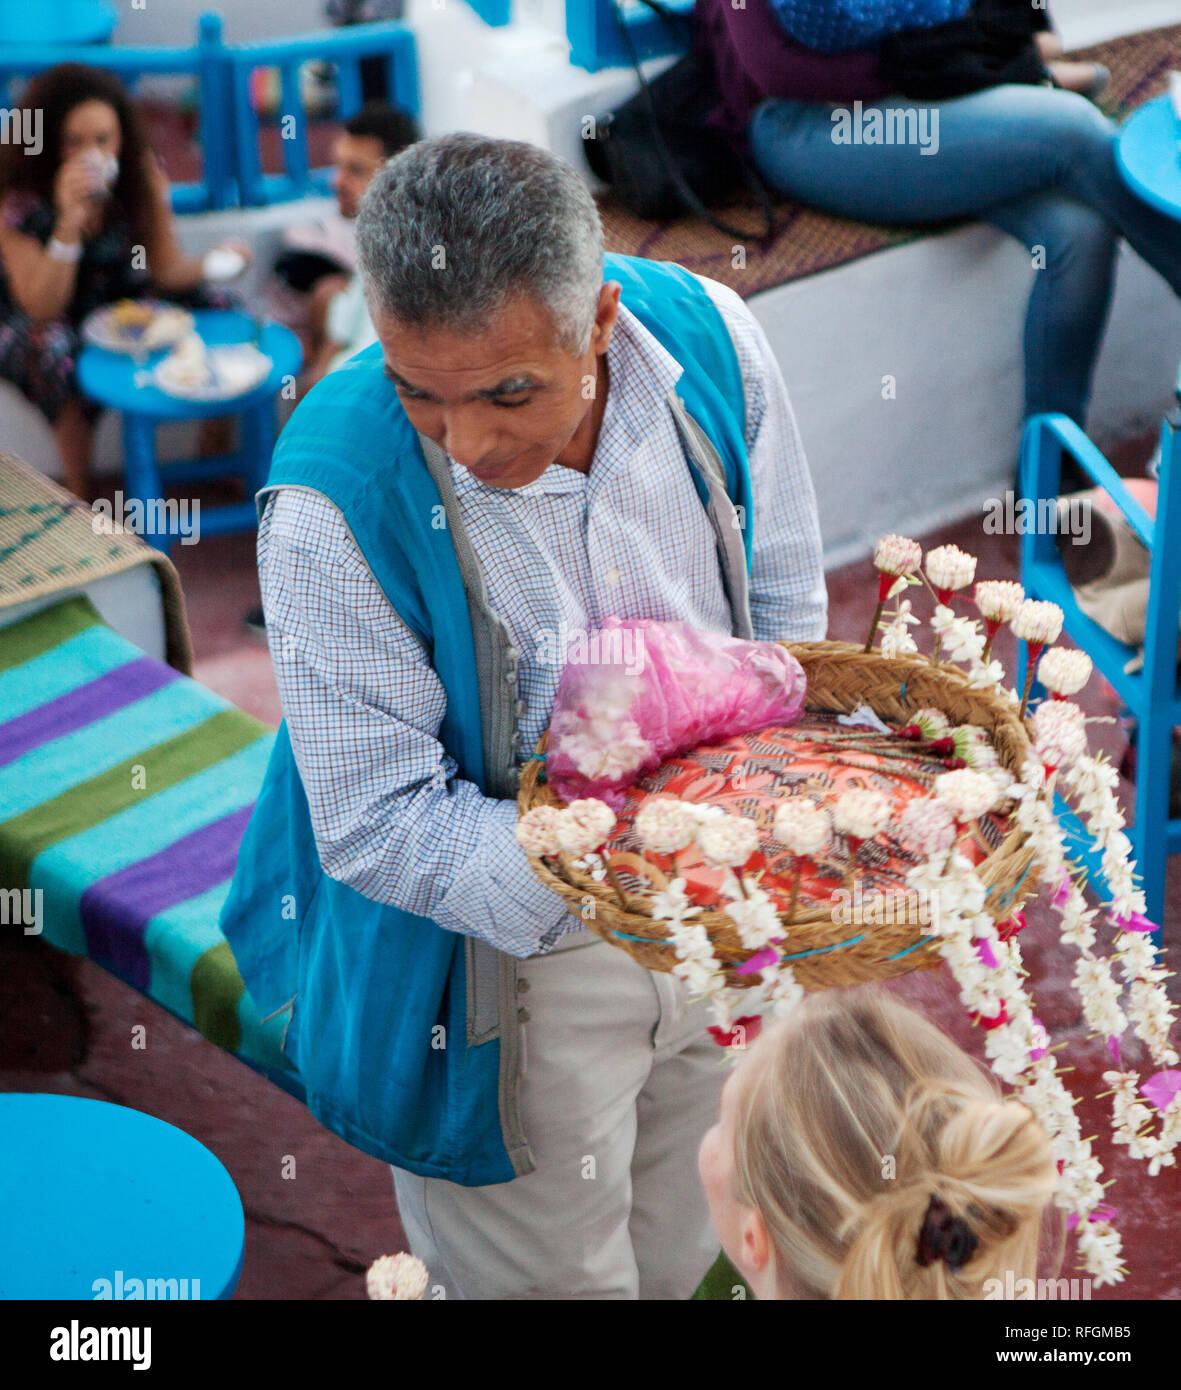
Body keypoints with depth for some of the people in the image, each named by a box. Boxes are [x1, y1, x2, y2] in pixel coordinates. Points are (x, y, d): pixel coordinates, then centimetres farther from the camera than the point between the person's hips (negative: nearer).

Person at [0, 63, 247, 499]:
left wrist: (211, 262, -32)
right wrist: (68, 223, -40)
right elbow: (41, 309, -27)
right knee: (56, 351, -38)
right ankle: (81, 499, -19)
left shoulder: (142, 174, -13)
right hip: (35, 322, -4)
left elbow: (166, 270, -8)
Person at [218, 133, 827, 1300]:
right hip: (504, 965, -4)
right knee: (557, 1273, 15)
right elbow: (378, 824, -24)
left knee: (680, 1259, 25)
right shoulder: (335, 500, -30)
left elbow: (786, 613, 0)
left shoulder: (706, 336, -17)